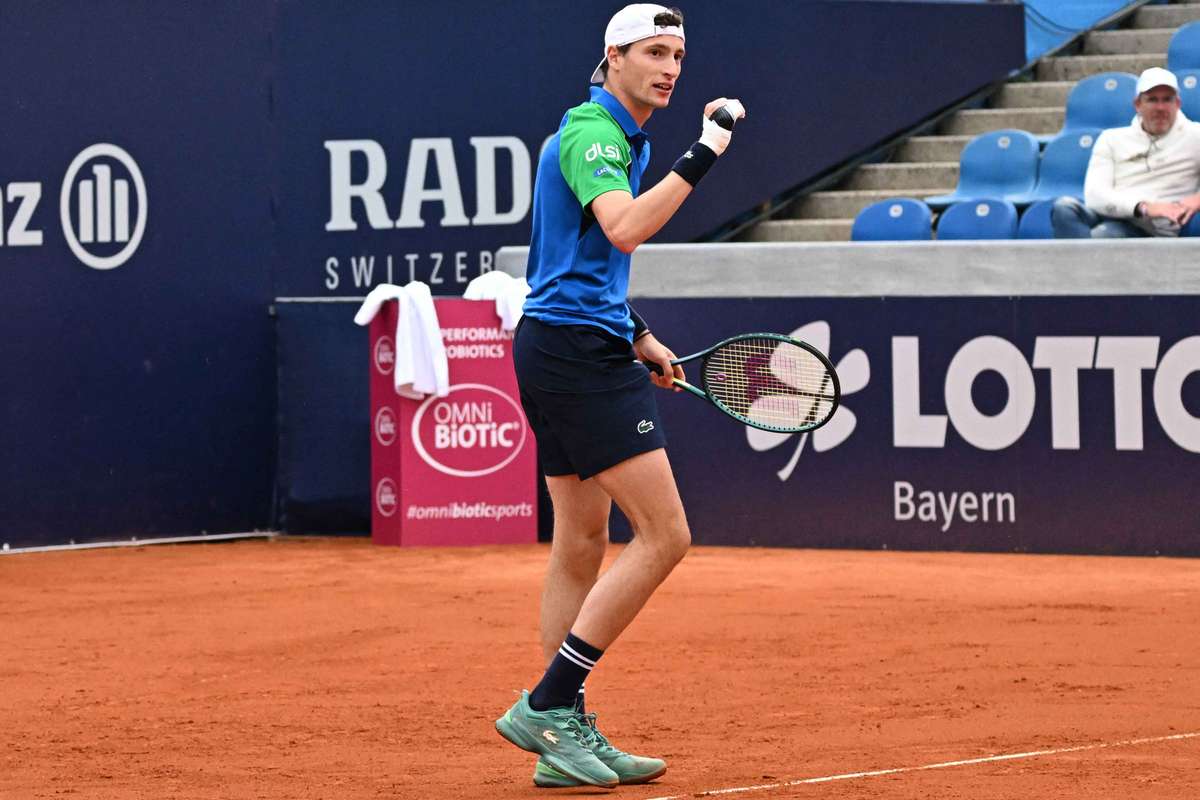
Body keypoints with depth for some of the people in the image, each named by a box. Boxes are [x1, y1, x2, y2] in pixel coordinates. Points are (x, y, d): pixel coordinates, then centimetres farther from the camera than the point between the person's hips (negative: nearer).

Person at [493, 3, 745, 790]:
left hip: (564, 346, 11)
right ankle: (547, 705, -11)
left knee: (582, 545, 11)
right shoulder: (591, 133, -13)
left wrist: (637, 337, 24)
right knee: (664, 534, -12)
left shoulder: (623, 137, 19)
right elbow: (624, 228, -32)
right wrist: (701, 159, -31)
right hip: (579, 349, -11)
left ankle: (565, 737, 13)